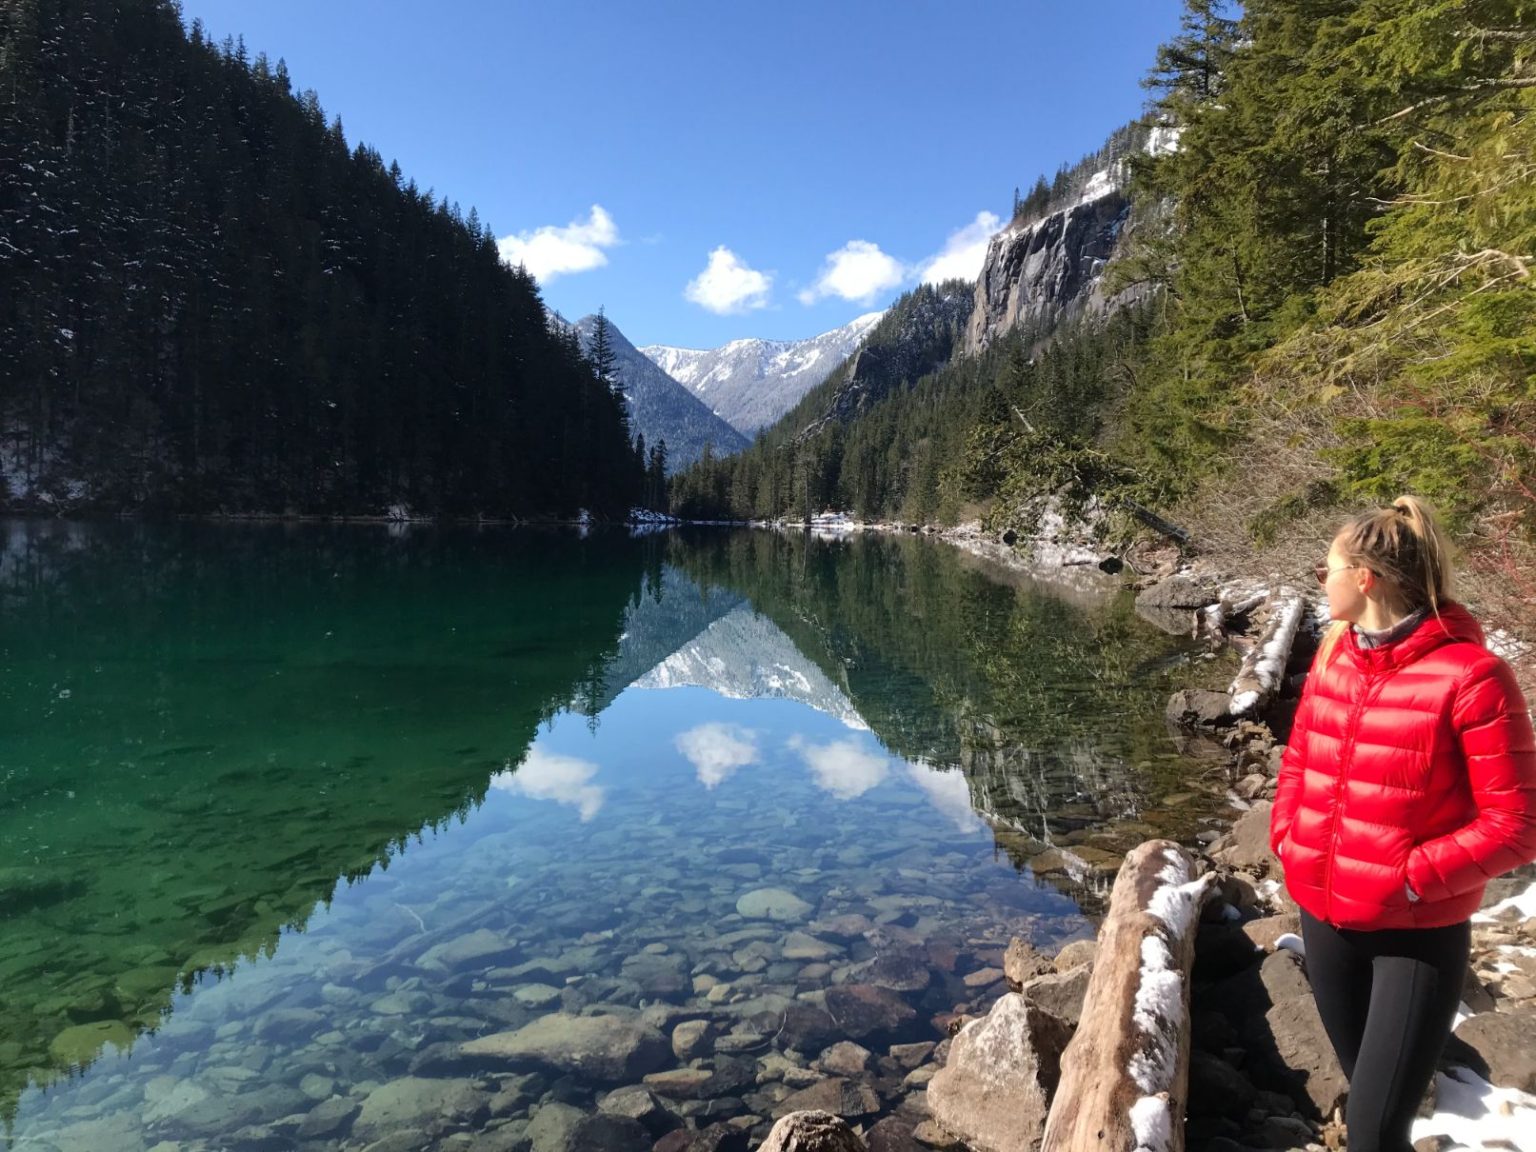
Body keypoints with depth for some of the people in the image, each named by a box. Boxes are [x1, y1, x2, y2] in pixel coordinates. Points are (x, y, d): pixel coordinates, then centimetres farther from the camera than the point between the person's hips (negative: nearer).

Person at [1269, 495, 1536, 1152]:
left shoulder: (1469, 675, -18)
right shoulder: (1334, 654, 2)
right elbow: (1299, 758, 15)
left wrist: (1412, 878, -21)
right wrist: (1286, 837, 2)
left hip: (1418, 935, -6)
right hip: (1324, 919, 6)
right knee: (1366, 1094, 22)